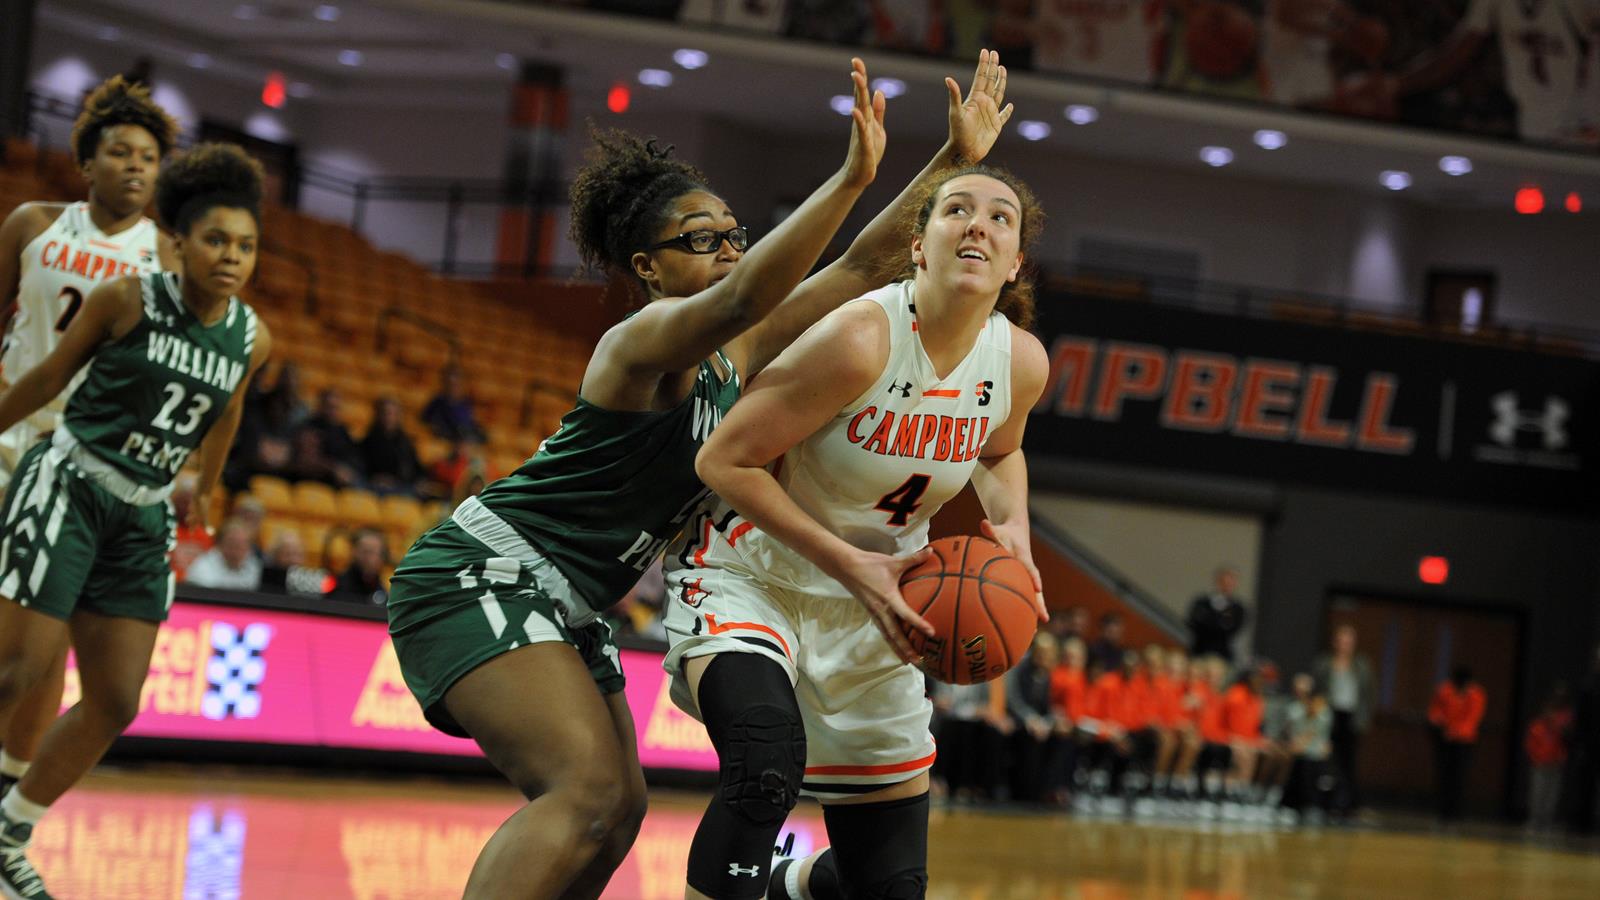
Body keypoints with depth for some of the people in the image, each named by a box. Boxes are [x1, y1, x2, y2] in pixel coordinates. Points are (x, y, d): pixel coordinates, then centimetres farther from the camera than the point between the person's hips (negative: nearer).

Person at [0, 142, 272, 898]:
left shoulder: (252, 339, 1)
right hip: (68, 487, -5)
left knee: (114, 703, 2)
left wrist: (206, 487, 34)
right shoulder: (128, 300, -11)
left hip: (141, 518, 5)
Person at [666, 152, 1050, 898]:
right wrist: (850, 565, -27)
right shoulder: (861, 340, -27)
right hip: (751, 576, -6)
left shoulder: (1020, 362, -9)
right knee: (766, 764, -38)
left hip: (867, 609, 6)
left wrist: (1013, 528, -7)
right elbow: (723, 459, -21)